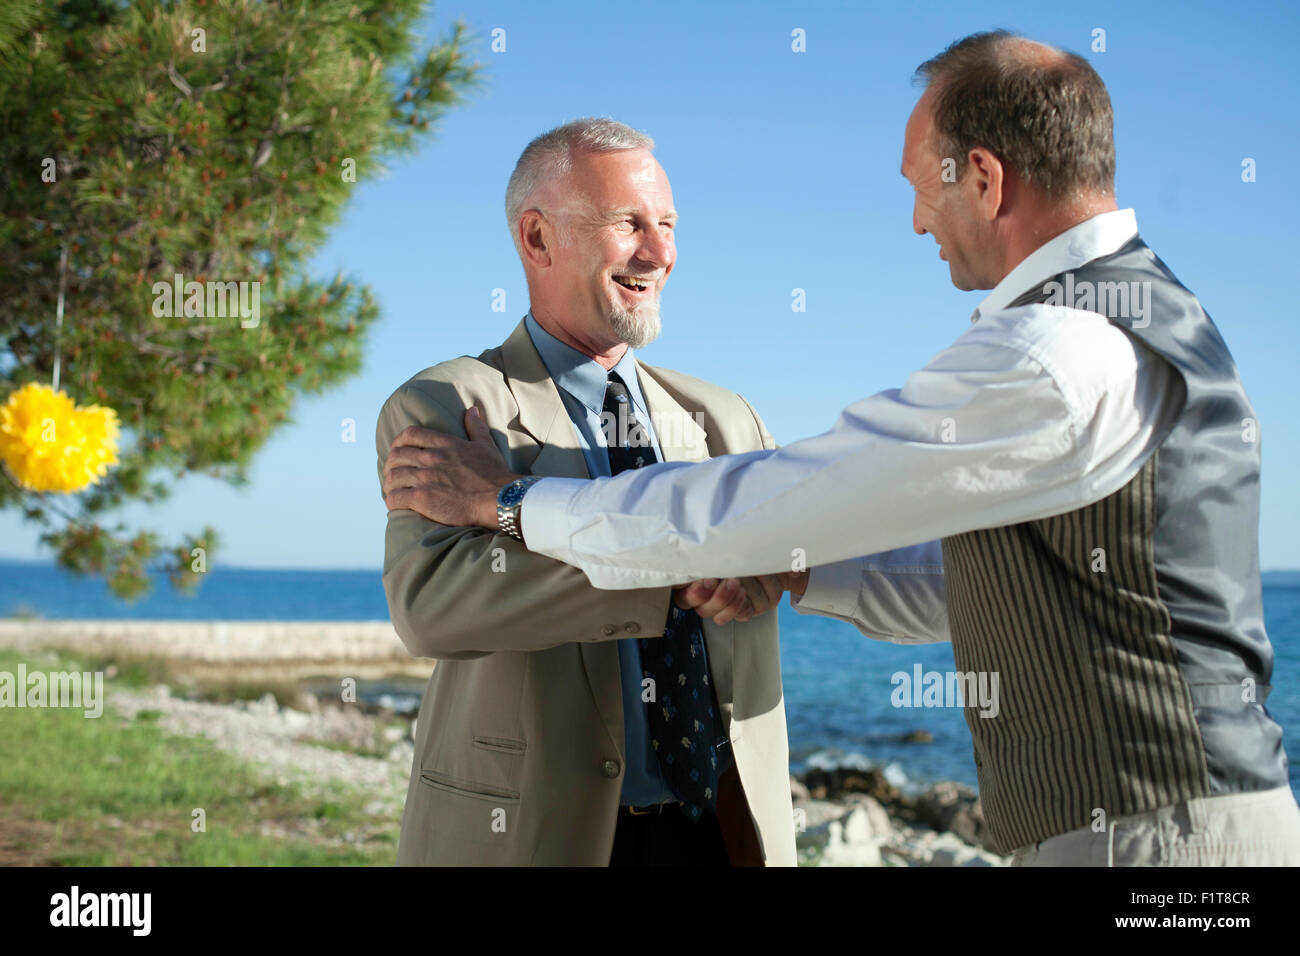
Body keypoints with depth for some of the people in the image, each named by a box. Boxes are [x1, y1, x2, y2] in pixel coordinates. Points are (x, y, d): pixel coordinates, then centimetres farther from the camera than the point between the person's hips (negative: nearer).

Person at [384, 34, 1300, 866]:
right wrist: (794, 570, 14)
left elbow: (767, 501, -14)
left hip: (1152, 833, -9)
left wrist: (515, 502, -3)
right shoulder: (1156, 319, 14)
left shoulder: (1053, 357, -18)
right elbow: (991, 584, 21)